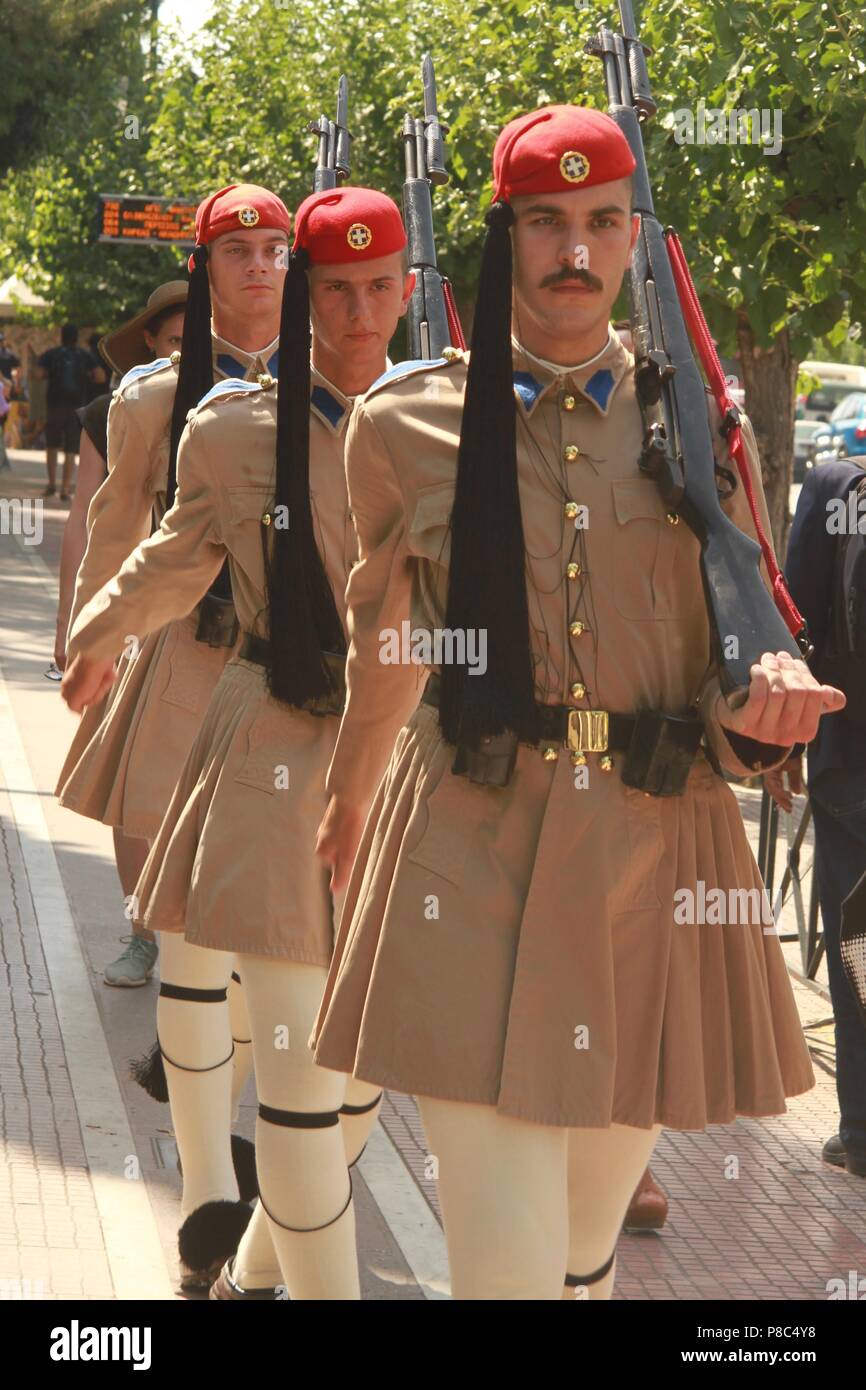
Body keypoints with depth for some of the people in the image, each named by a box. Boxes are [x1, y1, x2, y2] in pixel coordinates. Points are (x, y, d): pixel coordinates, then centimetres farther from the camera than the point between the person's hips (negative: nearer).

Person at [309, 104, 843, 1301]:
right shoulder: (404, 423, 3)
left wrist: (760, 706, -11)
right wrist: (348, 800, 30)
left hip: (656, 858, 2)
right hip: (472, 854, -2)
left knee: (589, 1245, 14)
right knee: (509, 1258, -10)